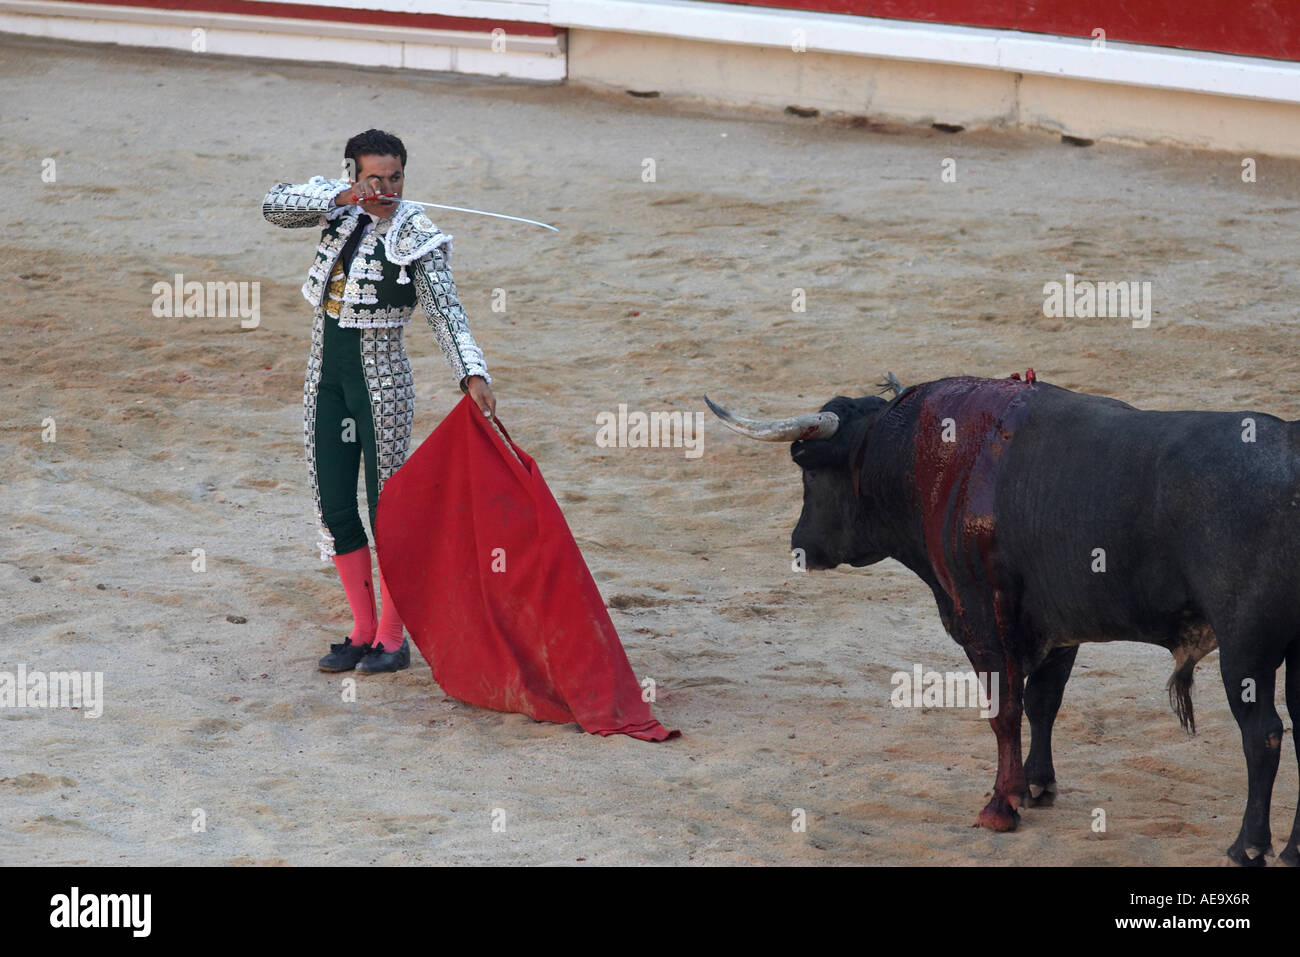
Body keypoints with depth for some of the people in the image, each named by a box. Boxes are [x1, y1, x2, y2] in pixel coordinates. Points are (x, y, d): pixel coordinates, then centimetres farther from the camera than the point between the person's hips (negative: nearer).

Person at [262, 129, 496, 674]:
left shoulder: (415, 236, -11)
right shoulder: (340, 210, 3)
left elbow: (445, 311, -18)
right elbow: (276, 206, -11)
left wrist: (472, 372, -32)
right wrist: (344, 197, -23)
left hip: (380, 378, -5)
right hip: (326, 375, 5)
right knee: (334, 507, 8)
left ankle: (392, 637, 10)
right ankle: (362, 631, 19)